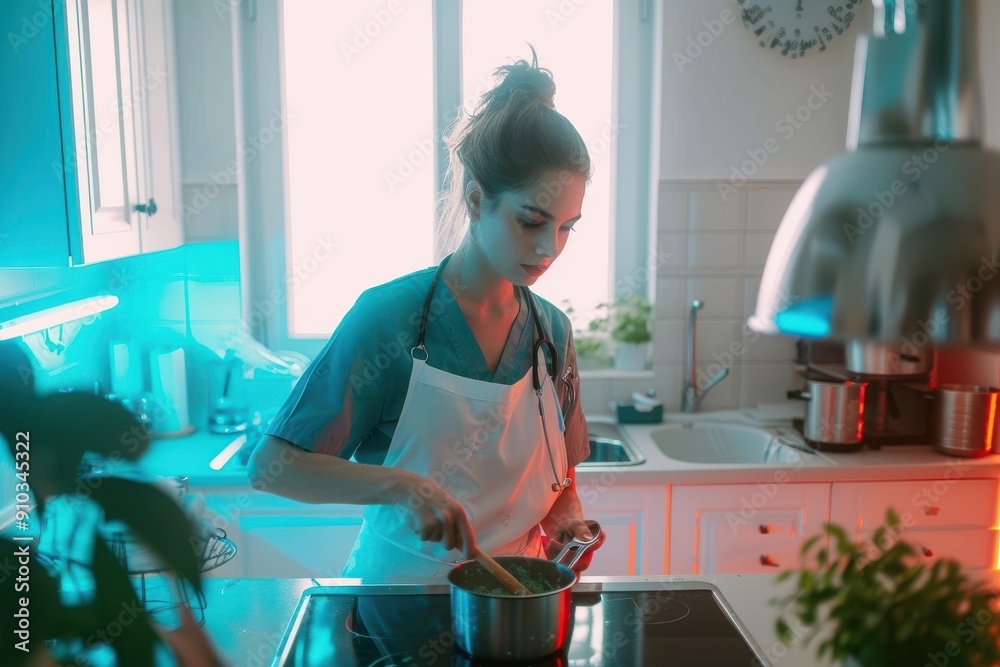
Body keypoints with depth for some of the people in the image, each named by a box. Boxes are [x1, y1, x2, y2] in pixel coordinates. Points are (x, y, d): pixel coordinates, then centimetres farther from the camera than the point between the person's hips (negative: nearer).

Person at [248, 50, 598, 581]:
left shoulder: (553, 330, 1)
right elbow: (269, 466, -14)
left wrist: (566, 522, -8)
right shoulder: (387, 317, -14)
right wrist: (401, 485, -26)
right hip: (395, 584, -3)